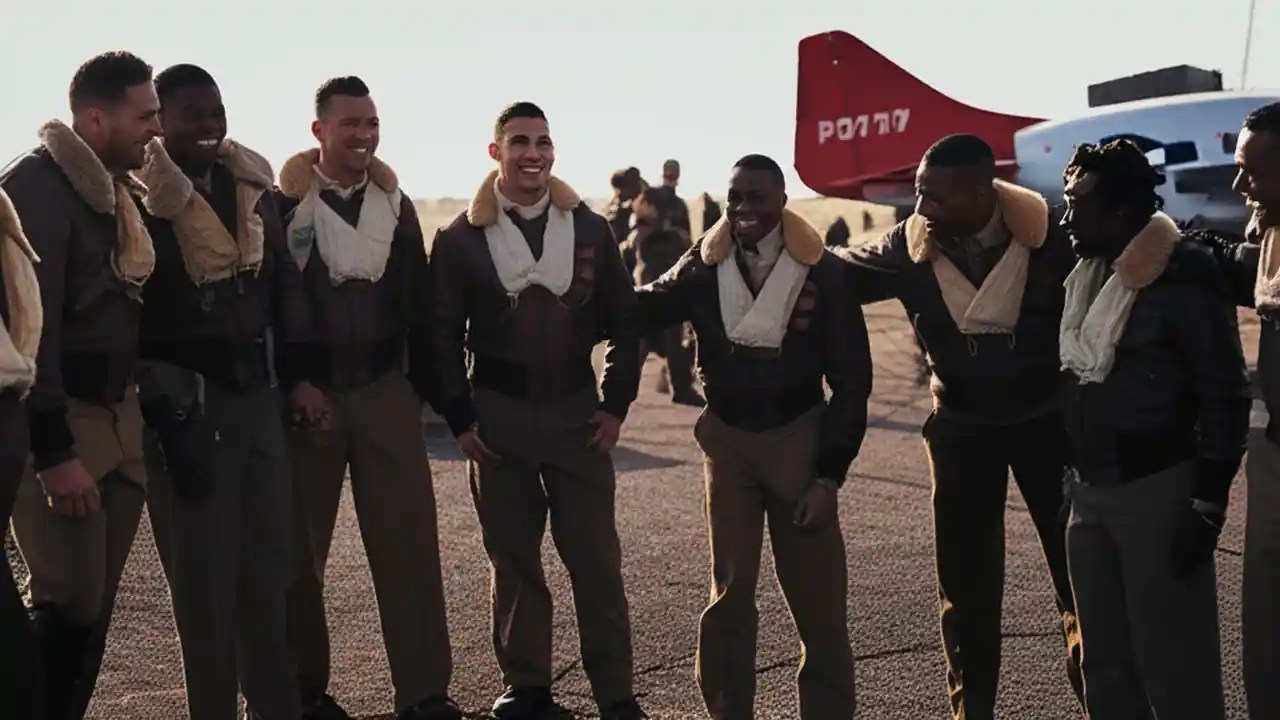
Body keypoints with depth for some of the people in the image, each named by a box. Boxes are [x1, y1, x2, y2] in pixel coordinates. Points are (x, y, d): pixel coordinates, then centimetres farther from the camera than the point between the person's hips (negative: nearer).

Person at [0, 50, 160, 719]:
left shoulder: (123, 192, 13)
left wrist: (137, 411, 12)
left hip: (117, 415, 8)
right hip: (59, 422, -8)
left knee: (95, 605, 10)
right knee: (70, 605, -8)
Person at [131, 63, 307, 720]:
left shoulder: (253, 188, 9)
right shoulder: (137, 199, -9)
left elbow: (285, 283, 17)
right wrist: (165, 414, -13)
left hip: (254, 391, 6)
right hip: (184, 401, -6)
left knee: (270, 563, 12)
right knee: (204, 574, 0)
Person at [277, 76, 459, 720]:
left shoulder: (395, 203, 9)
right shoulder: (284, 204, -3)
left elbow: (418, 304, 11)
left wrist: (422, 387, 8)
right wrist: (295, 384, -12)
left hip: (386, 390, 3)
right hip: (306, 391, -3)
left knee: (409, 542, -2)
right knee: (299, 548, 7)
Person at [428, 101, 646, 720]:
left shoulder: (589, 229, 3)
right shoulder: (461, 238, -2)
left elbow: (623, 320, 7)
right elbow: (444, 334, 1)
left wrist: (616, 404, 1)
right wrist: (460, 418, -4)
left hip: (578, 412, 1)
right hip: (498, 414, 0)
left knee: (596, 558, 1)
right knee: (513, 558, 8)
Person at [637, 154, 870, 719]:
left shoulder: (822, 273, -9)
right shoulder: (704, 266, -5)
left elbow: (851, 380, -5)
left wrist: (829, 475, -9)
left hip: (799, 438, -1)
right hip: (728, 439, 1)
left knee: (818, 599, 5)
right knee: (729, 593, 8)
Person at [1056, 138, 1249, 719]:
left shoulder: (1184, 278, -11)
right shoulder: (1085, 276, 10)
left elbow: (1225, 398, -11)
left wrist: (1208, 505, -13)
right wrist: (1070, 477, 16)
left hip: (1158, 490, -7)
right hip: (1089, 492, 8)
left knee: (1176, 668, -2)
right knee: (1103, 666, 14)